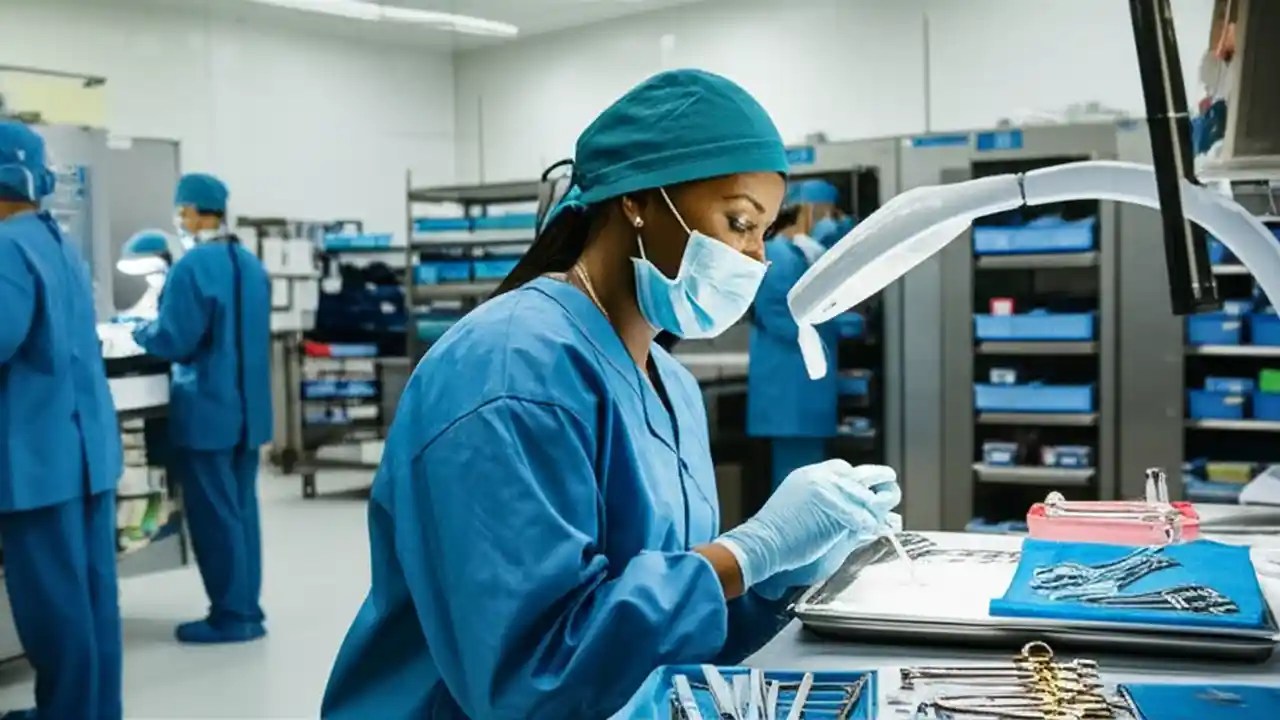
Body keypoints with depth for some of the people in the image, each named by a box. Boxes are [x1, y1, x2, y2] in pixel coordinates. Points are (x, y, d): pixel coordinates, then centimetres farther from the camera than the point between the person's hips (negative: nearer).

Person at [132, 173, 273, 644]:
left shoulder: (191, 267, -16)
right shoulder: (252, 265, 9)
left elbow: (174, 340, -16)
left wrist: (139, 331, 4)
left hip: (206, 410, -8)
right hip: (248, 407, 8)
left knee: (213, 514, 0)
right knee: (241, 509, 12)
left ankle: (230, 616, 4)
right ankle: (247, 609, 17)